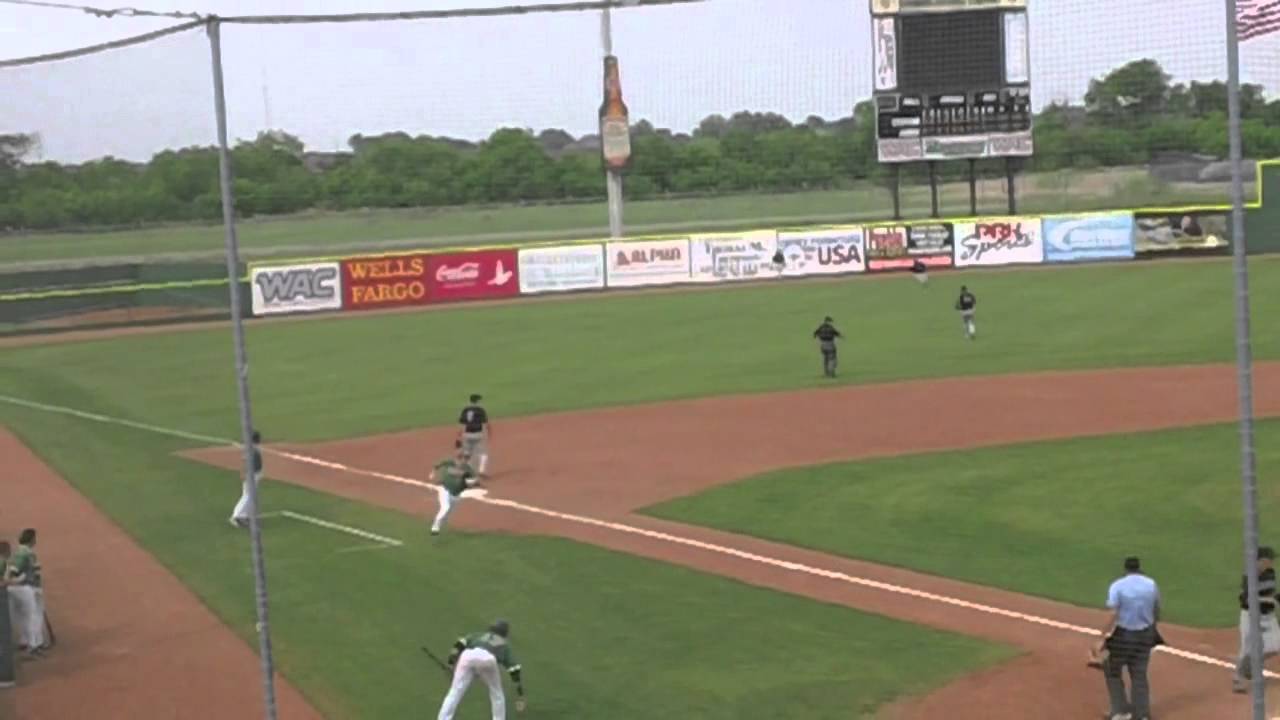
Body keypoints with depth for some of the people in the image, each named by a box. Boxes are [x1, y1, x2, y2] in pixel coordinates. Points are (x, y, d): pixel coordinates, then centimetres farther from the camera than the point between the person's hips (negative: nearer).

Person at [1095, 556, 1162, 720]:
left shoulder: (1117, 586, -11)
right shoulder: (1152, 585, 1)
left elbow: (1113, 616, -18)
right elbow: (1157, 613, 10)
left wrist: (1102, 640, -17)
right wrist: (1152, 629, 28)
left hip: (1123, 635, -4)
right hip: (1145, 635, 4)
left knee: (1112, 671, 13)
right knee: (1139, 675, 12)